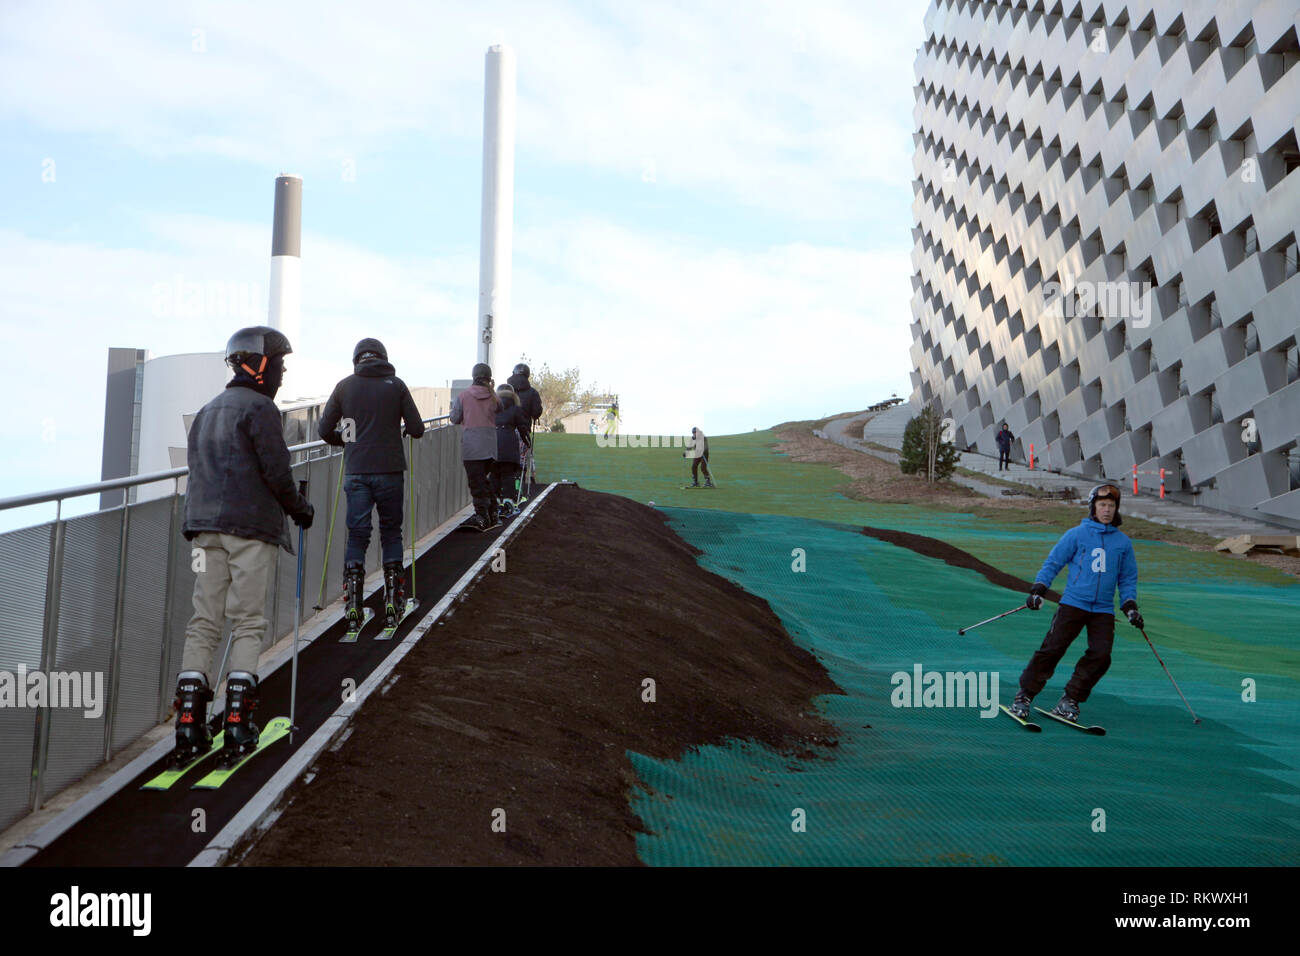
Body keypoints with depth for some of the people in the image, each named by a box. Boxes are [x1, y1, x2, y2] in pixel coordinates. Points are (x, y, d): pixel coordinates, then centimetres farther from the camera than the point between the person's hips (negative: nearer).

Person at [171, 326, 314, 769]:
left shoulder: (206, 412, 19)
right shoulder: (259, 407, -6)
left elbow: (198, 469, 19)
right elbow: (276, 470, -12)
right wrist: (300, 508, 3)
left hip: (205, 528, 7)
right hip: (252, 527, -7)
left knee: (204, 624, 6)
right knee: (248, 624, -2)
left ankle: (189, 725, 2)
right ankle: (237, 726, -4)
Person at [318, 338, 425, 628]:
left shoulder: (345, 386, 4)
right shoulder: (396, 385, 1)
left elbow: (324, 430, 5)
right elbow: (417, 429, -1)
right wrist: (402, 429, 21)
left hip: (356, 471, 1)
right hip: (389, 470, -1)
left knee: (357, 533, 7)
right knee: (391, 531, 12)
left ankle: (353, 600, -1)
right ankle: (393, 599, 8)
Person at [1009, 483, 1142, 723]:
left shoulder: (1123, 542, 11)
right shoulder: (1076, 535, 2)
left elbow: (1128, 579, 20)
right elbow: (1053, 563, 5)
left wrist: (1130, 606, 9)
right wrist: (1038, 589, -5)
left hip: (1104, 610, 3)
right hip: (1073, 603, -3)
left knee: (1100, 655, -10)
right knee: (1052, 649, -8)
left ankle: (1070, 700, 4)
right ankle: (1025, 695, 3)